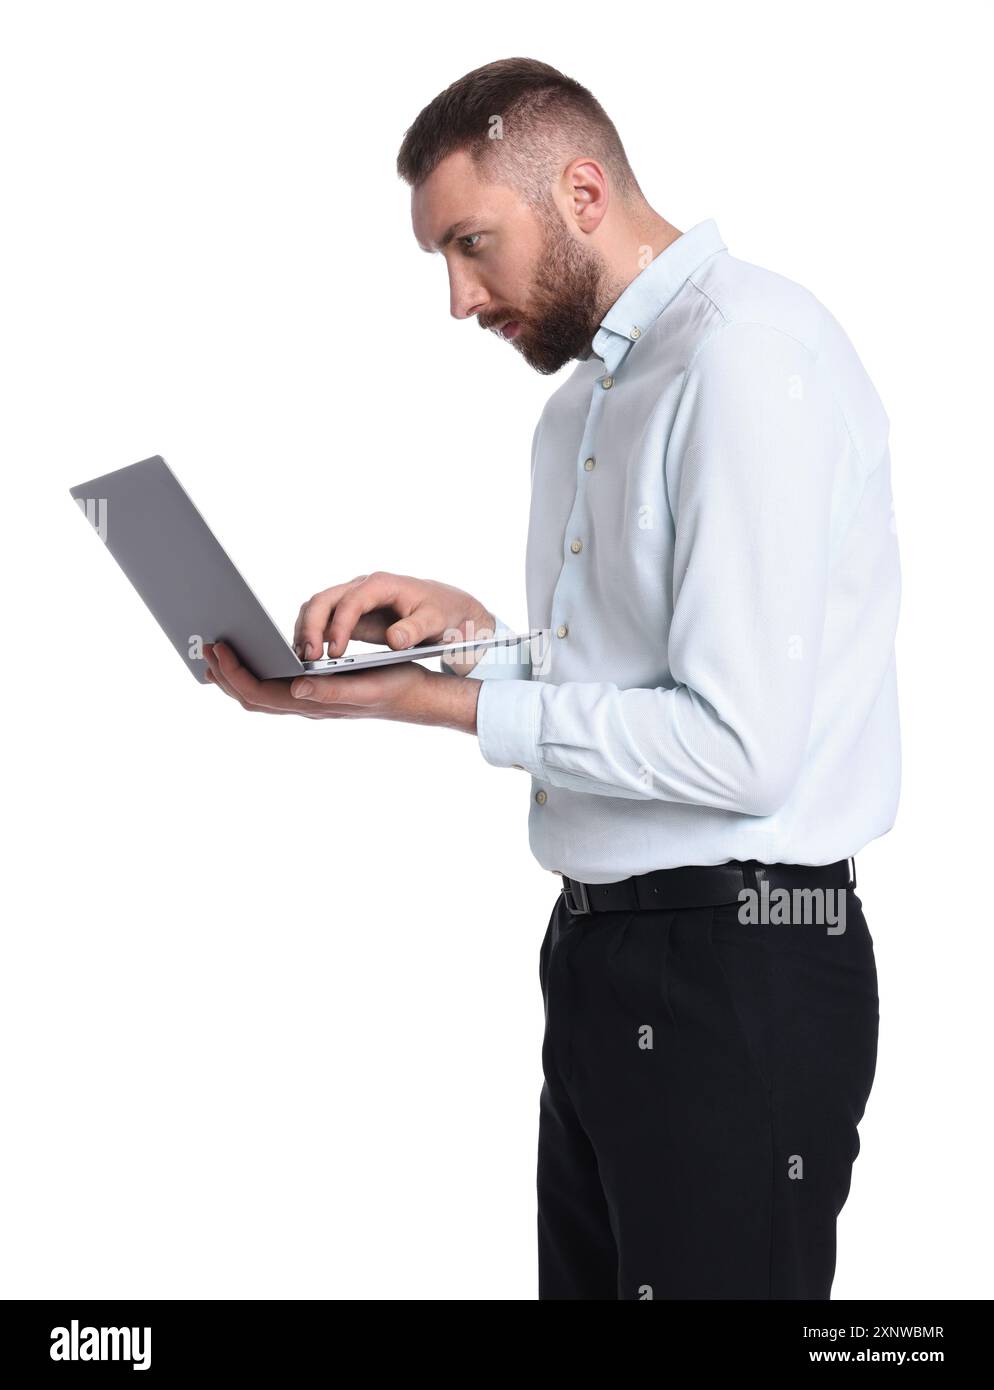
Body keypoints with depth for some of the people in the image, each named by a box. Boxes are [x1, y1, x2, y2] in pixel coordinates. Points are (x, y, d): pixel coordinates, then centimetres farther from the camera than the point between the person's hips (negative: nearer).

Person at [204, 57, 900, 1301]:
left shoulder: (751, 355, -15)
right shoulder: (586, 392, 17)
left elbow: (739, 749, -21)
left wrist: (435, 701, -16)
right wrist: (469, 628, 1)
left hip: (735, 976, -9)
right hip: (604, 951, 9)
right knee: (586, 1275, 13)